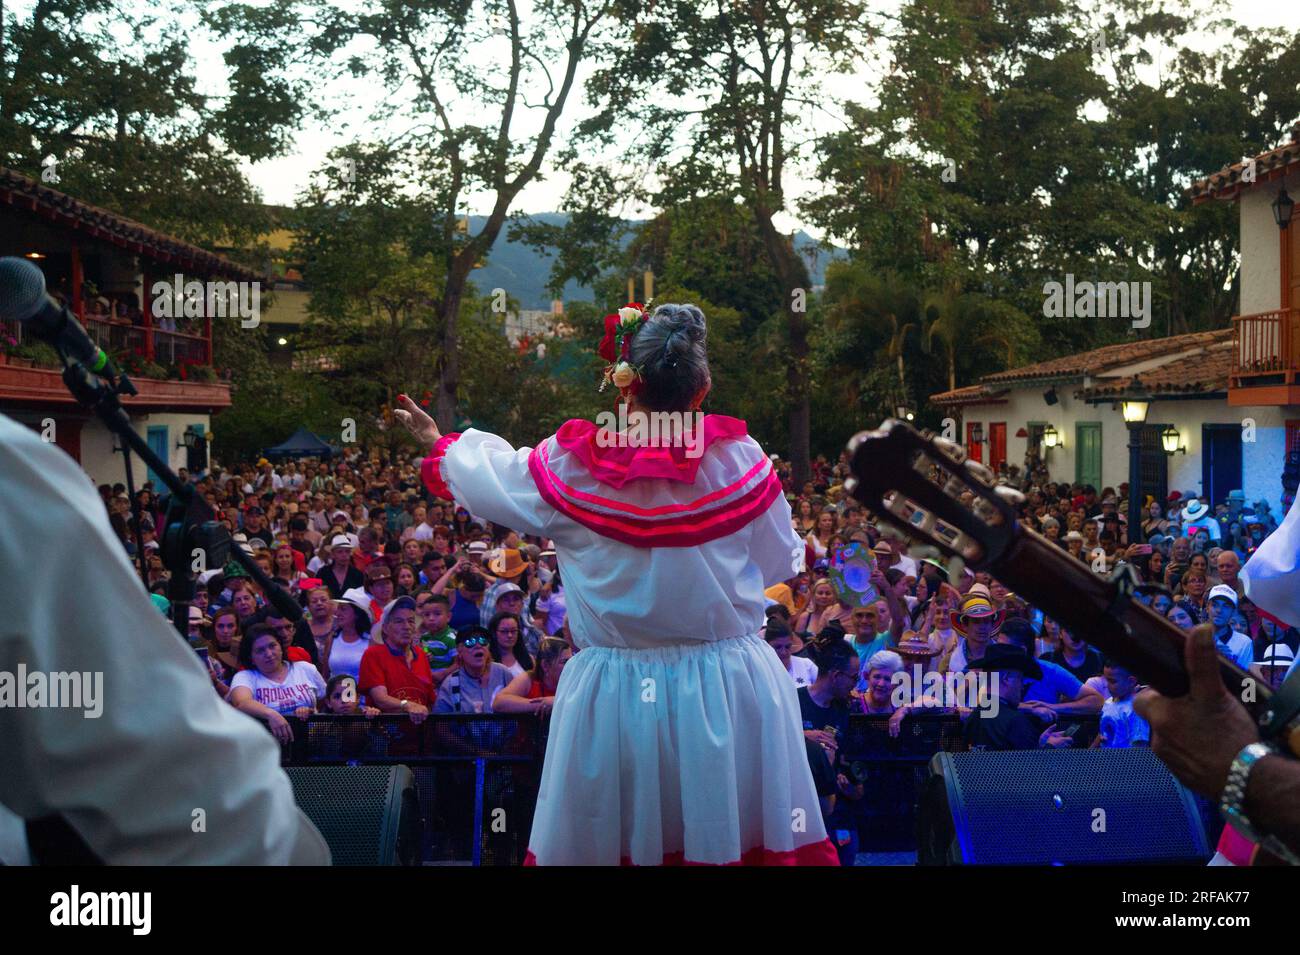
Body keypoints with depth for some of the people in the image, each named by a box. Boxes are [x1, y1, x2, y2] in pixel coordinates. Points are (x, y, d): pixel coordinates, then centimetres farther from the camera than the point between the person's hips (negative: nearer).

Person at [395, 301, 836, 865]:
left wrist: (440, 446, 33)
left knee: (602, 845, 13)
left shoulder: (570, 468, -7)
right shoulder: (740, 460, -8)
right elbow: (779, 564, 4)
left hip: (615, 699, 0)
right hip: (732, 694, 0)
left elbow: (482, 474, 12)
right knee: (739, 839, 9)